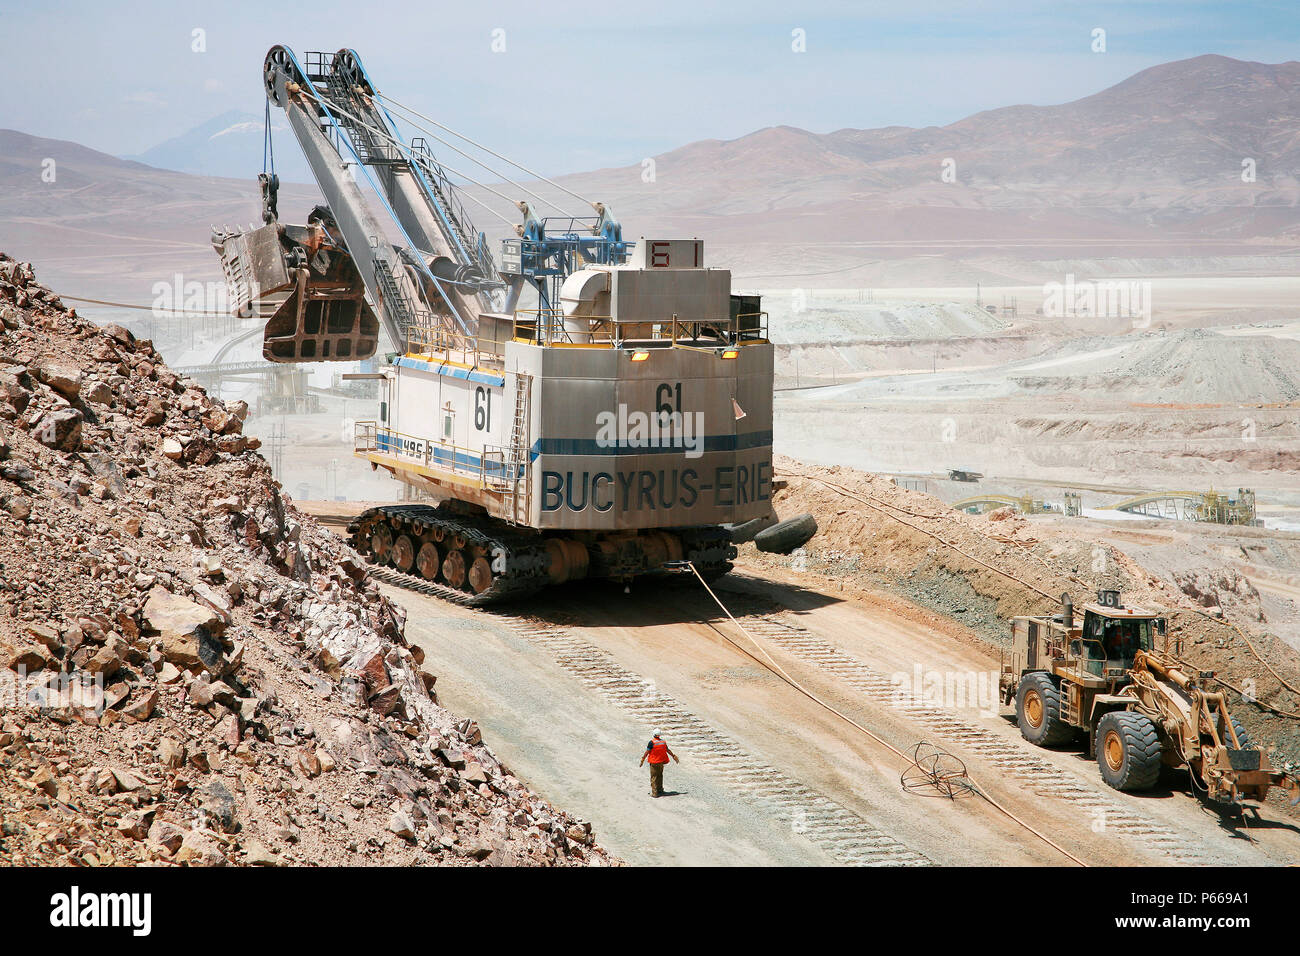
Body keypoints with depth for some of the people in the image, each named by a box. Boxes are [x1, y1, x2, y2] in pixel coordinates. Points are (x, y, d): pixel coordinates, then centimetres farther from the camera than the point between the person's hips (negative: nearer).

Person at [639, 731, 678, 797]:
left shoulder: (652, 742, -14)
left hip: (654, 762, -5)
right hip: (661, 762, 5)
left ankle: (654, 793, -1)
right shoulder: (663, 741, 1)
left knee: (654, 777, 1)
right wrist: (673, 756, 27)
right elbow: (668, 750, 12)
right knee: (660, 776, 21)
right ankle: (660, 789, 30)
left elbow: (647, 752, -10)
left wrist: (643, 759, 0)